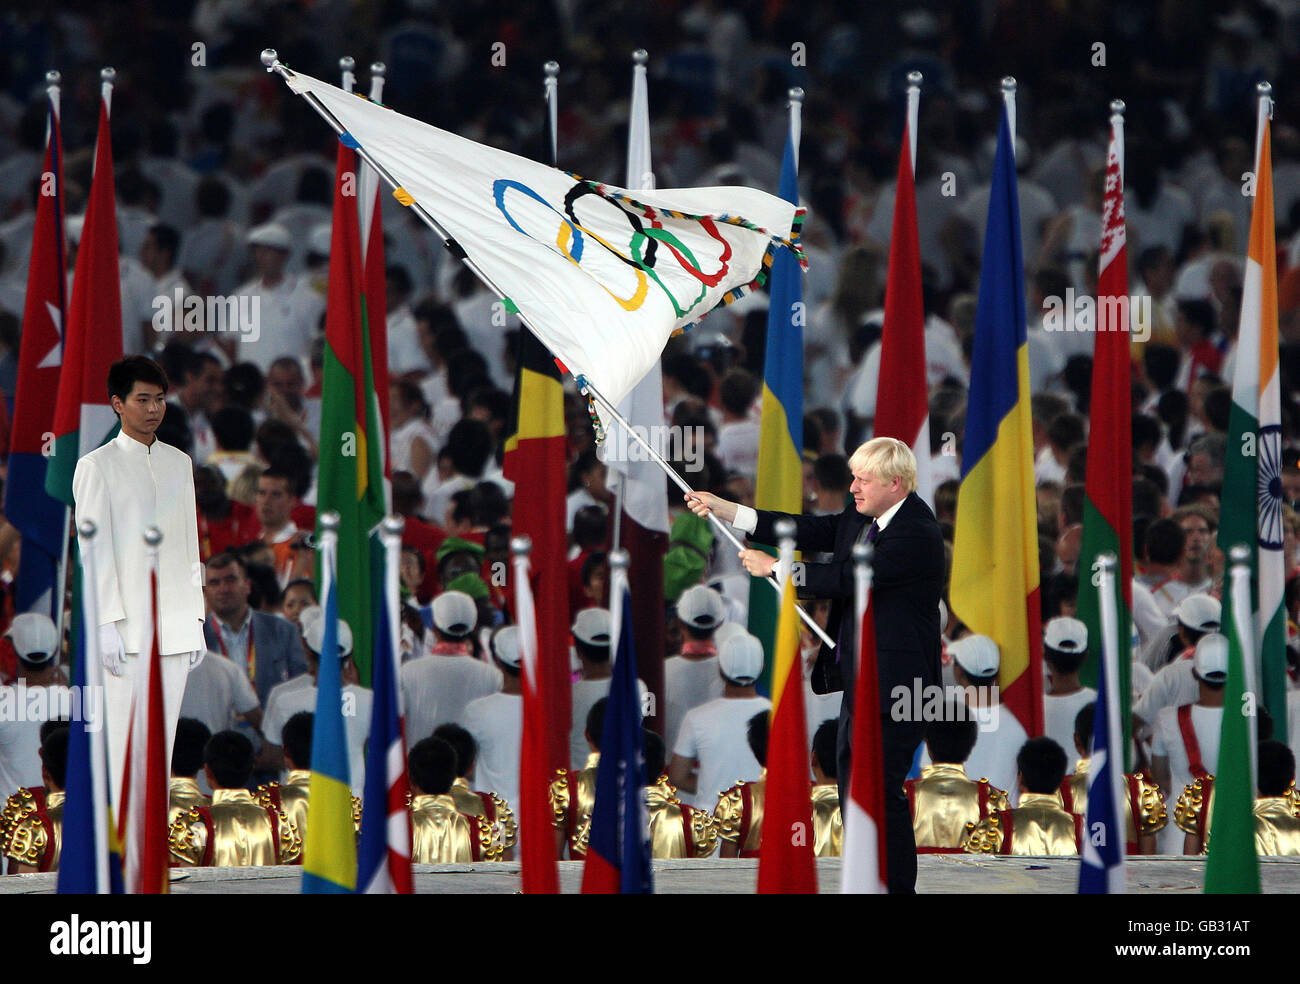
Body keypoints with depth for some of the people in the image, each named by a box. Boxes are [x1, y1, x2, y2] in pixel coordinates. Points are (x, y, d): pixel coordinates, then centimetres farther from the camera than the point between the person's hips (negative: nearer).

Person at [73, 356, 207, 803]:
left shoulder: (179, 463, 15)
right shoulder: (97, 467, -1)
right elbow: (95, 552, -6)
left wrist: (196, 620, 12)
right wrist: (107, 625, -13)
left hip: (174, 631, 5)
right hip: (128, 631, -5)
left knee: (163, 735, 4)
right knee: (125, 736, -8)